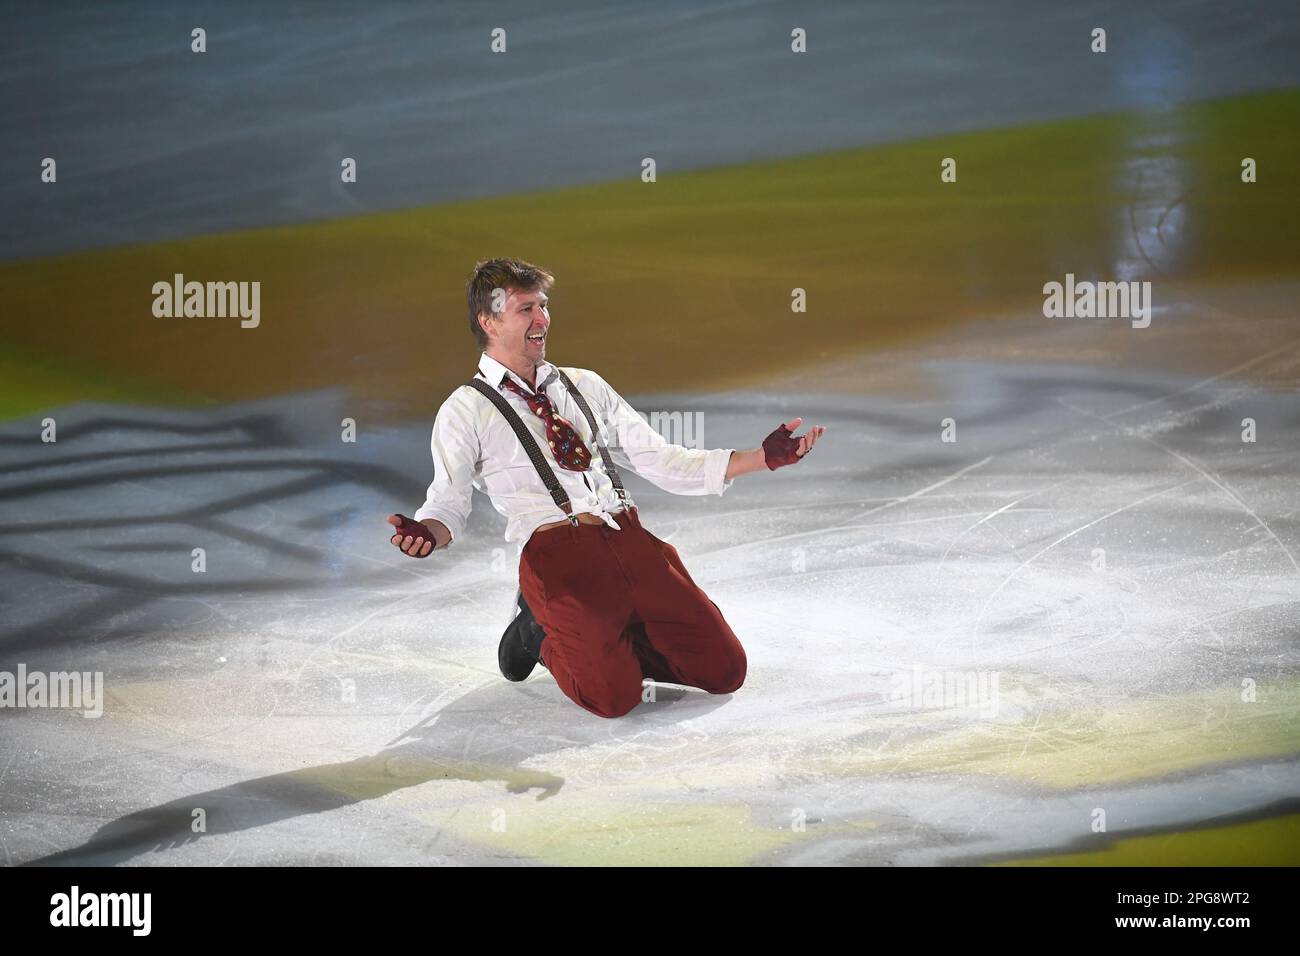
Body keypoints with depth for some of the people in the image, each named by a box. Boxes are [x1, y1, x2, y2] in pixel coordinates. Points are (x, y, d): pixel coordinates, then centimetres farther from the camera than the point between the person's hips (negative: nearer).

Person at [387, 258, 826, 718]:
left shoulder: (586, 386, 20)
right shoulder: (466, 411, 6)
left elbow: (661, 462, 17)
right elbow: (447, 504, 2)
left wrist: (764, 457, 8)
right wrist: (427, 533, -24)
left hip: (633, 542, 5)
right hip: (557, 555, -5)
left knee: (724, 670, -7)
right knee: (614, 696, -24)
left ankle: (611, 640, 16)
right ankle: (541, 630, 8)